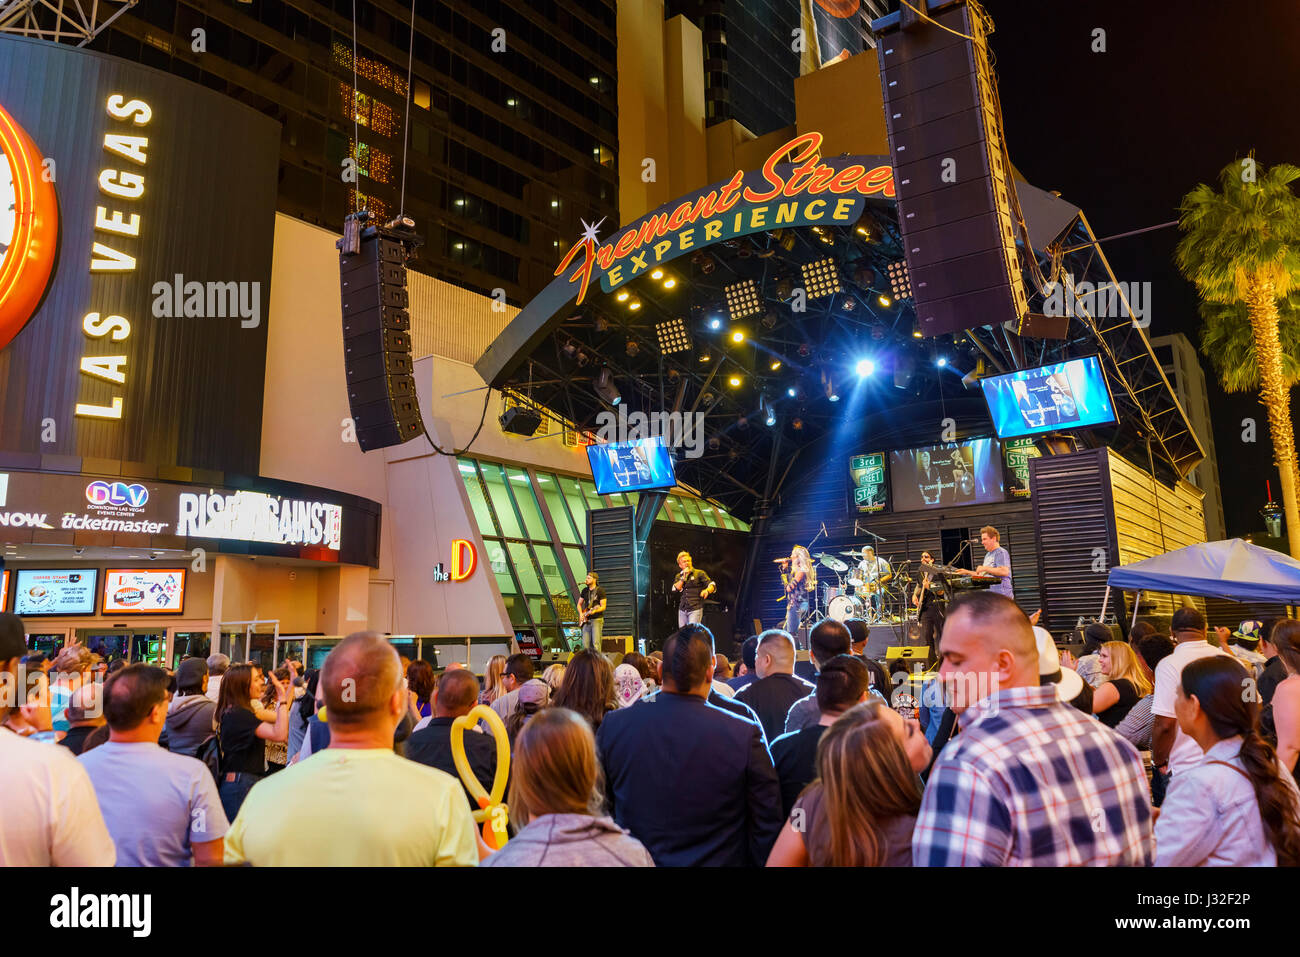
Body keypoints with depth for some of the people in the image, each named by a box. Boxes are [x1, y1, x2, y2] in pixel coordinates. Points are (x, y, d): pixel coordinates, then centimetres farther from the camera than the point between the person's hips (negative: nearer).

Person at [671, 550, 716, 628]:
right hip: (682, 610, 5)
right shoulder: (679, 576, 16)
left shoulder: (699, 573, 2)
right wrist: (684, 577, -6)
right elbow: (675, 589, 0)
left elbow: (712, 585, -7)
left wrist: (707, 590, -29)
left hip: (695, 609, -4)